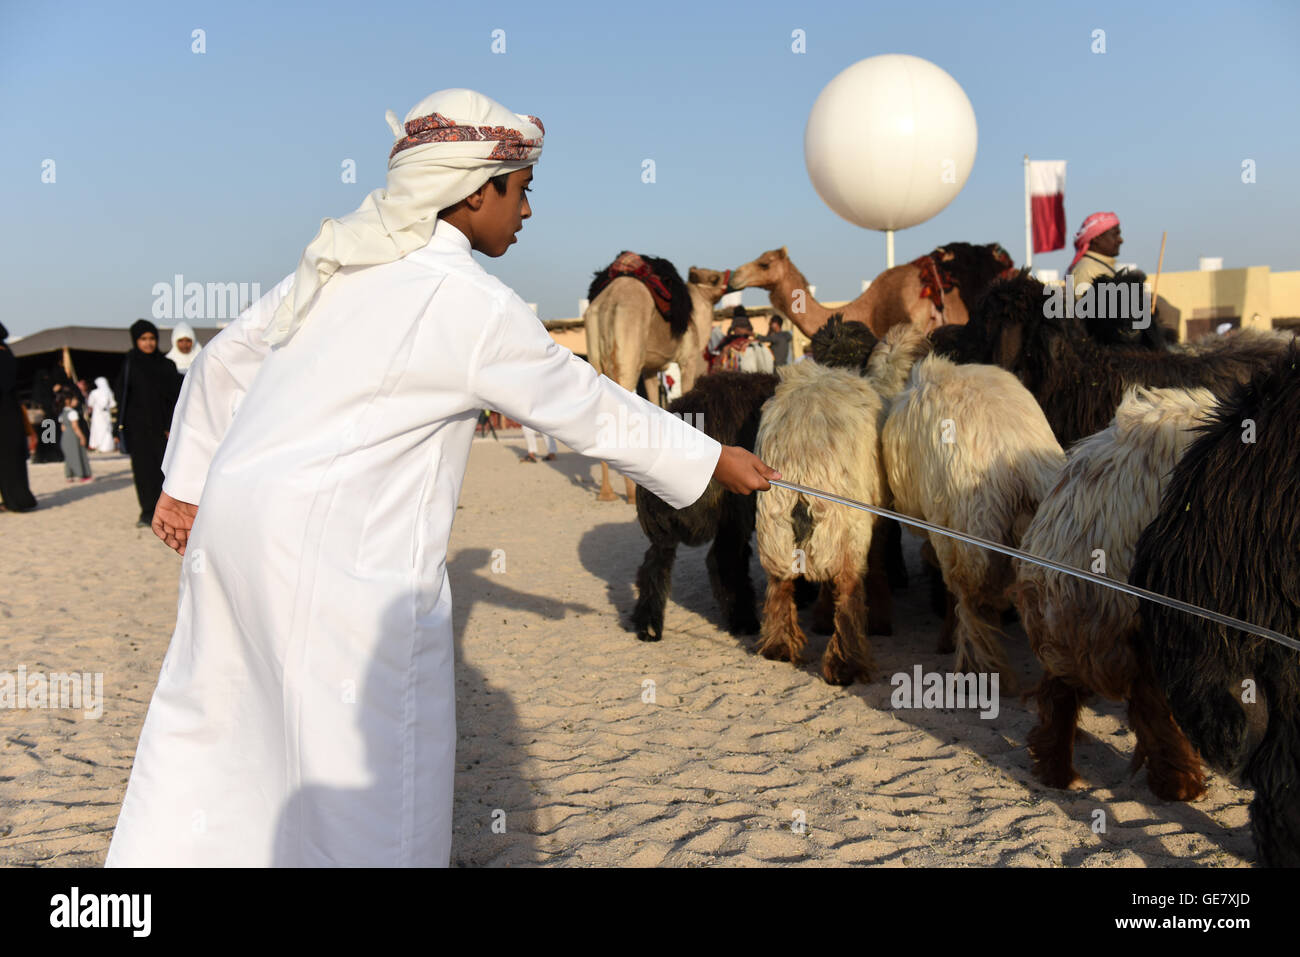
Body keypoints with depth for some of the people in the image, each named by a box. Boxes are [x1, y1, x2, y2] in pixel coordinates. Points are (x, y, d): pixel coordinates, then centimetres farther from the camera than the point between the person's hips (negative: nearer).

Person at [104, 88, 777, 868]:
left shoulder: (341, 263, 12)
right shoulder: (473, 304, -10)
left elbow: (224, 360, 19)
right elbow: (590, 410, -3)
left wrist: (187, 483, 28)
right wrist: (717, 461, 9)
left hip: (236, 508, 9)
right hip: (337, 541, -9)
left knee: (212, 724, 21)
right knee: (373, 756, 4)